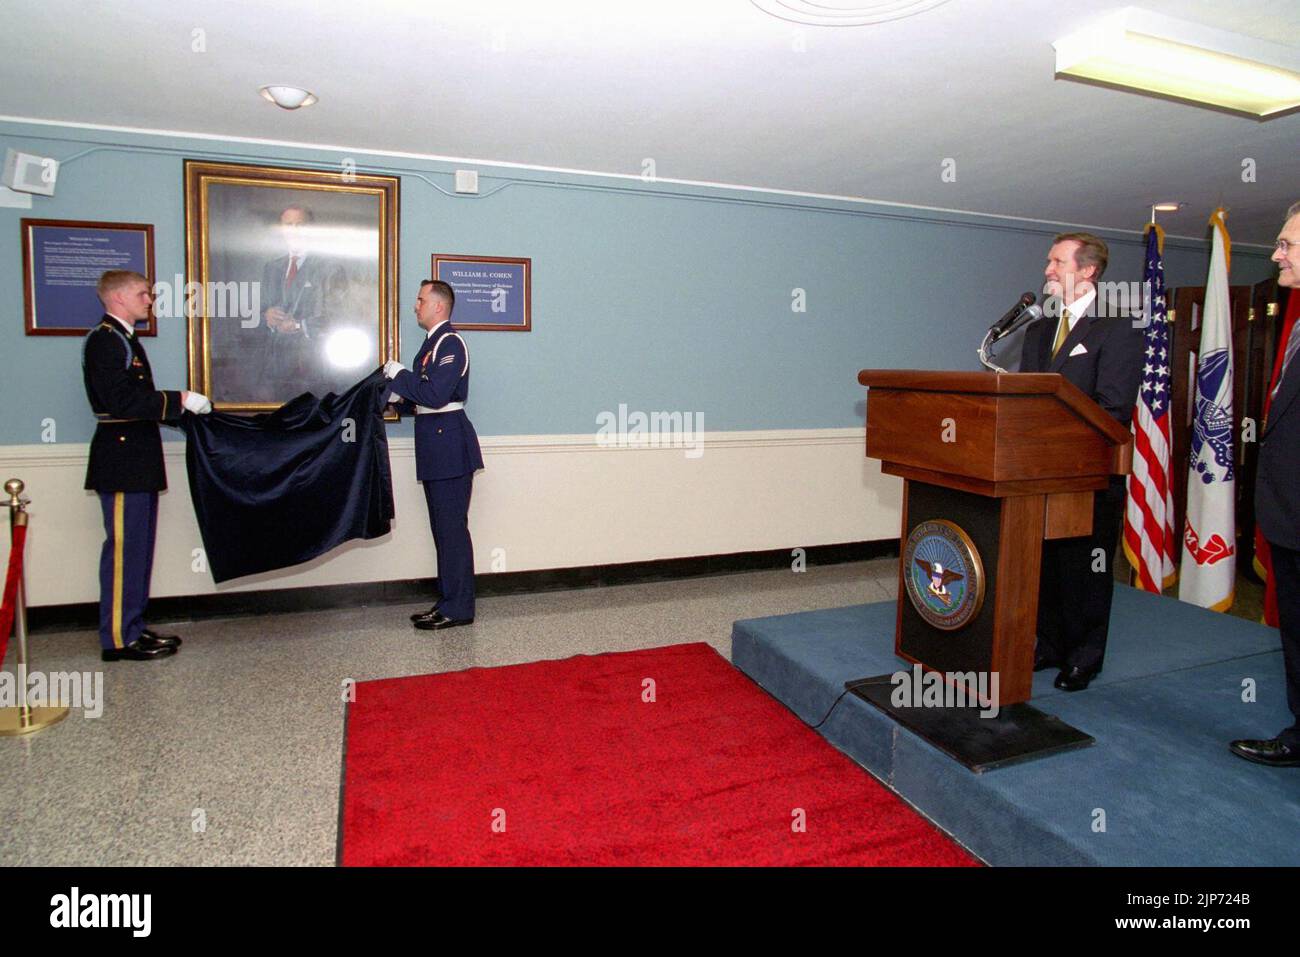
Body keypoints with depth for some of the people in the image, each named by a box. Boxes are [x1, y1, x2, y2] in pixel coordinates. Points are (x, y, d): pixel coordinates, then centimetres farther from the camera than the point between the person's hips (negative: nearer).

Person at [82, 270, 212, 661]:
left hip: (136, 458, 10)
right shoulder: (104, 339, -11)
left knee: (138, 546, 13)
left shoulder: (124, 339, 20)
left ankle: (133, 628, 21)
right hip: (121, 459, -10)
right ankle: (119, 639, 2)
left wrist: (184, 408, 13)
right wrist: (180, 400, -20)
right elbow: (122, 400, -22)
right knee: (123, 547, -6)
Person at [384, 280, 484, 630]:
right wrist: (399, 397, 5)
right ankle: (449, 601, 22)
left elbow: (436, 394, -21)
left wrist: (399, 375, -9)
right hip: (435, 446, 10)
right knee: (443, 528, 13)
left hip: (449, 443, -10)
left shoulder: (450, 342, -11)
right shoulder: (432, 341, 18)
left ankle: (458, 608, 3)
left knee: (452, 528, -5)